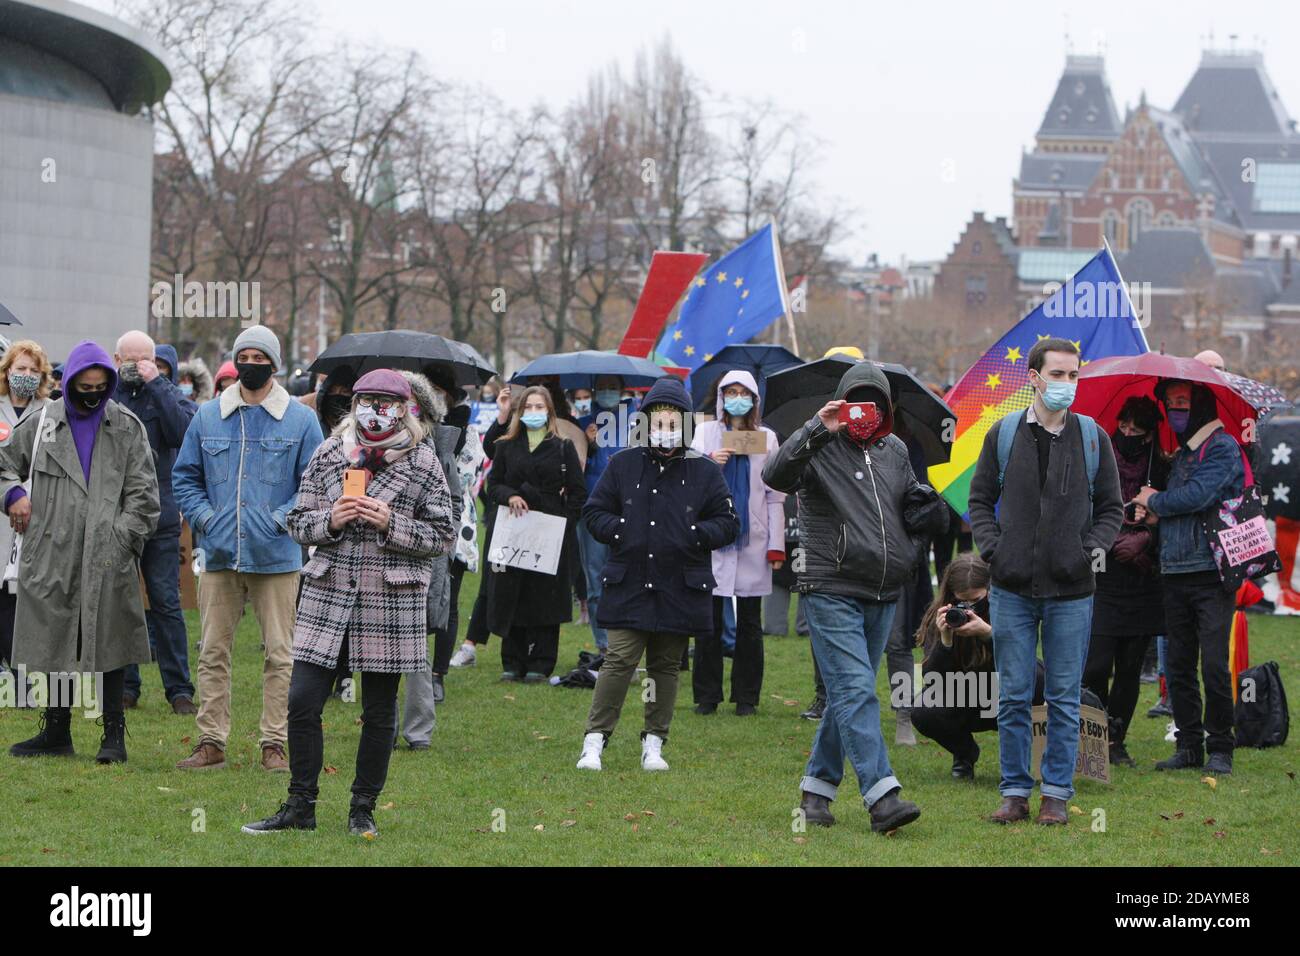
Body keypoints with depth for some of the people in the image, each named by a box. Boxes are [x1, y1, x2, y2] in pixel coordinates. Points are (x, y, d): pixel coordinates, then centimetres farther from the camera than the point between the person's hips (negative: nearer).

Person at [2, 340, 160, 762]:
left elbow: (143, 493, 8)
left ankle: (114, 736, 3)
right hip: (53, 558, 2)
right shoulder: (41, 425, 10)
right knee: (56, 647, 7)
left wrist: (123, 537, -3)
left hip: (108, 561, -2)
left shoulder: (127, 427, 9)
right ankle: (56, 734, 16)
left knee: (108, 648, -3)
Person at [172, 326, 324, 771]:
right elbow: (185, 476, 14)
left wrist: (281, 519, -10)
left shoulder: (300, 420, 2)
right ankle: (211, 742, 9)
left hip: (277, 556, -2)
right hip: (218, 554, 2)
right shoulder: (208, 417, 9)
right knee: (213, 651, 3)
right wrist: (203, 517, -1)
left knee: (279, 653, 0)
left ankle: (275, 743, 7)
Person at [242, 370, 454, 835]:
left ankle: (363, 809, 18)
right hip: (327, 593, 2)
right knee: (302, 701, -4)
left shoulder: (423, 463, 1)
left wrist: (390, 524, -13)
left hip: (392, 603, -2)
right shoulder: (328, 455, 7)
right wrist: (330, 520, -11)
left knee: (379, 711, 5)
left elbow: (442, 535, 1)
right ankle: (300, 806, 8)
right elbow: (298, 522, 10)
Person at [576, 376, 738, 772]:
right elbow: (593, 512, 11)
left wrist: (694, 535, -10)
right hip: (628, 586, -1)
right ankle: (594, 740, -2)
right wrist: (619, 530, -8)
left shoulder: (704, 471, 5)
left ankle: (654, 743, 18)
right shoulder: (623, 464, 5)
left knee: (666, 666, 8)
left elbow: (728, 523, 7)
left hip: (681, 589, 1)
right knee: (619, 661, -8)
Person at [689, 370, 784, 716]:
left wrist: (776, 544, 2)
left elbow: (775, 495, 9)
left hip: (753, 542, 0)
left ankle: (746, 697, 9)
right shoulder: (706, 432, 10)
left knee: (749, 623, 3)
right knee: (709, 622, -2)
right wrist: (710, 464, -12)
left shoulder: (766, 438, 10)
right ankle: (706, 696, 6)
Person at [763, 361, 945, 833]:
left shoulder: (894, 452, 14)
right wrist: (817, 430, -33)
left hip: (883, 595, 7)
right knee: (856, 692, -15)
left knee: (848, 695, 12)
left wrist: (910, 551, 12)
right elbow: (775, 475, -26)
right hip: (831, 593, -7)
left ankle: (816, 789, 23)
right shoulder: (820, 449, -6)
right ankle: (882, 797, -23)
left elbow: (913, 507, 31)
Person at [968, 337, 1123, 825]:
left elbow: (1112, 506, 11)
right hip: (1012, 589, 0)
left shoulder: (1093, 437, 4)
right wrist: (991, 547, -3)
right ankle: (1015, 792, 11)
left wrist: (1095, 546, -5)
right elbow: (980, 499, 11)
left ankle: (1057, 794, 10)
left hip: (1071, 589, 0)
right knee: (1013, 697, 3)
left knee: (1065, 700, 4)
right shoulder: (1003, 433, 3)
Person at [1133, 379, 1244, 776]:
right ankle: (1189, 745, 14)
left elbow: (1197, 496, -17)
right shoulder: (1180, 454, 20)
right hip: (1175, 575, 8)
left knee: (1214, 664, -10)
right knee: (1178, 664, 8)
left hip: (1211, 574, -8)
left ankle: (1220, 748, -2)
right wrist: (1153, 519, 2)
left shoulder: (1221, 447, -6)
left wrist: (1154, 502, -1)